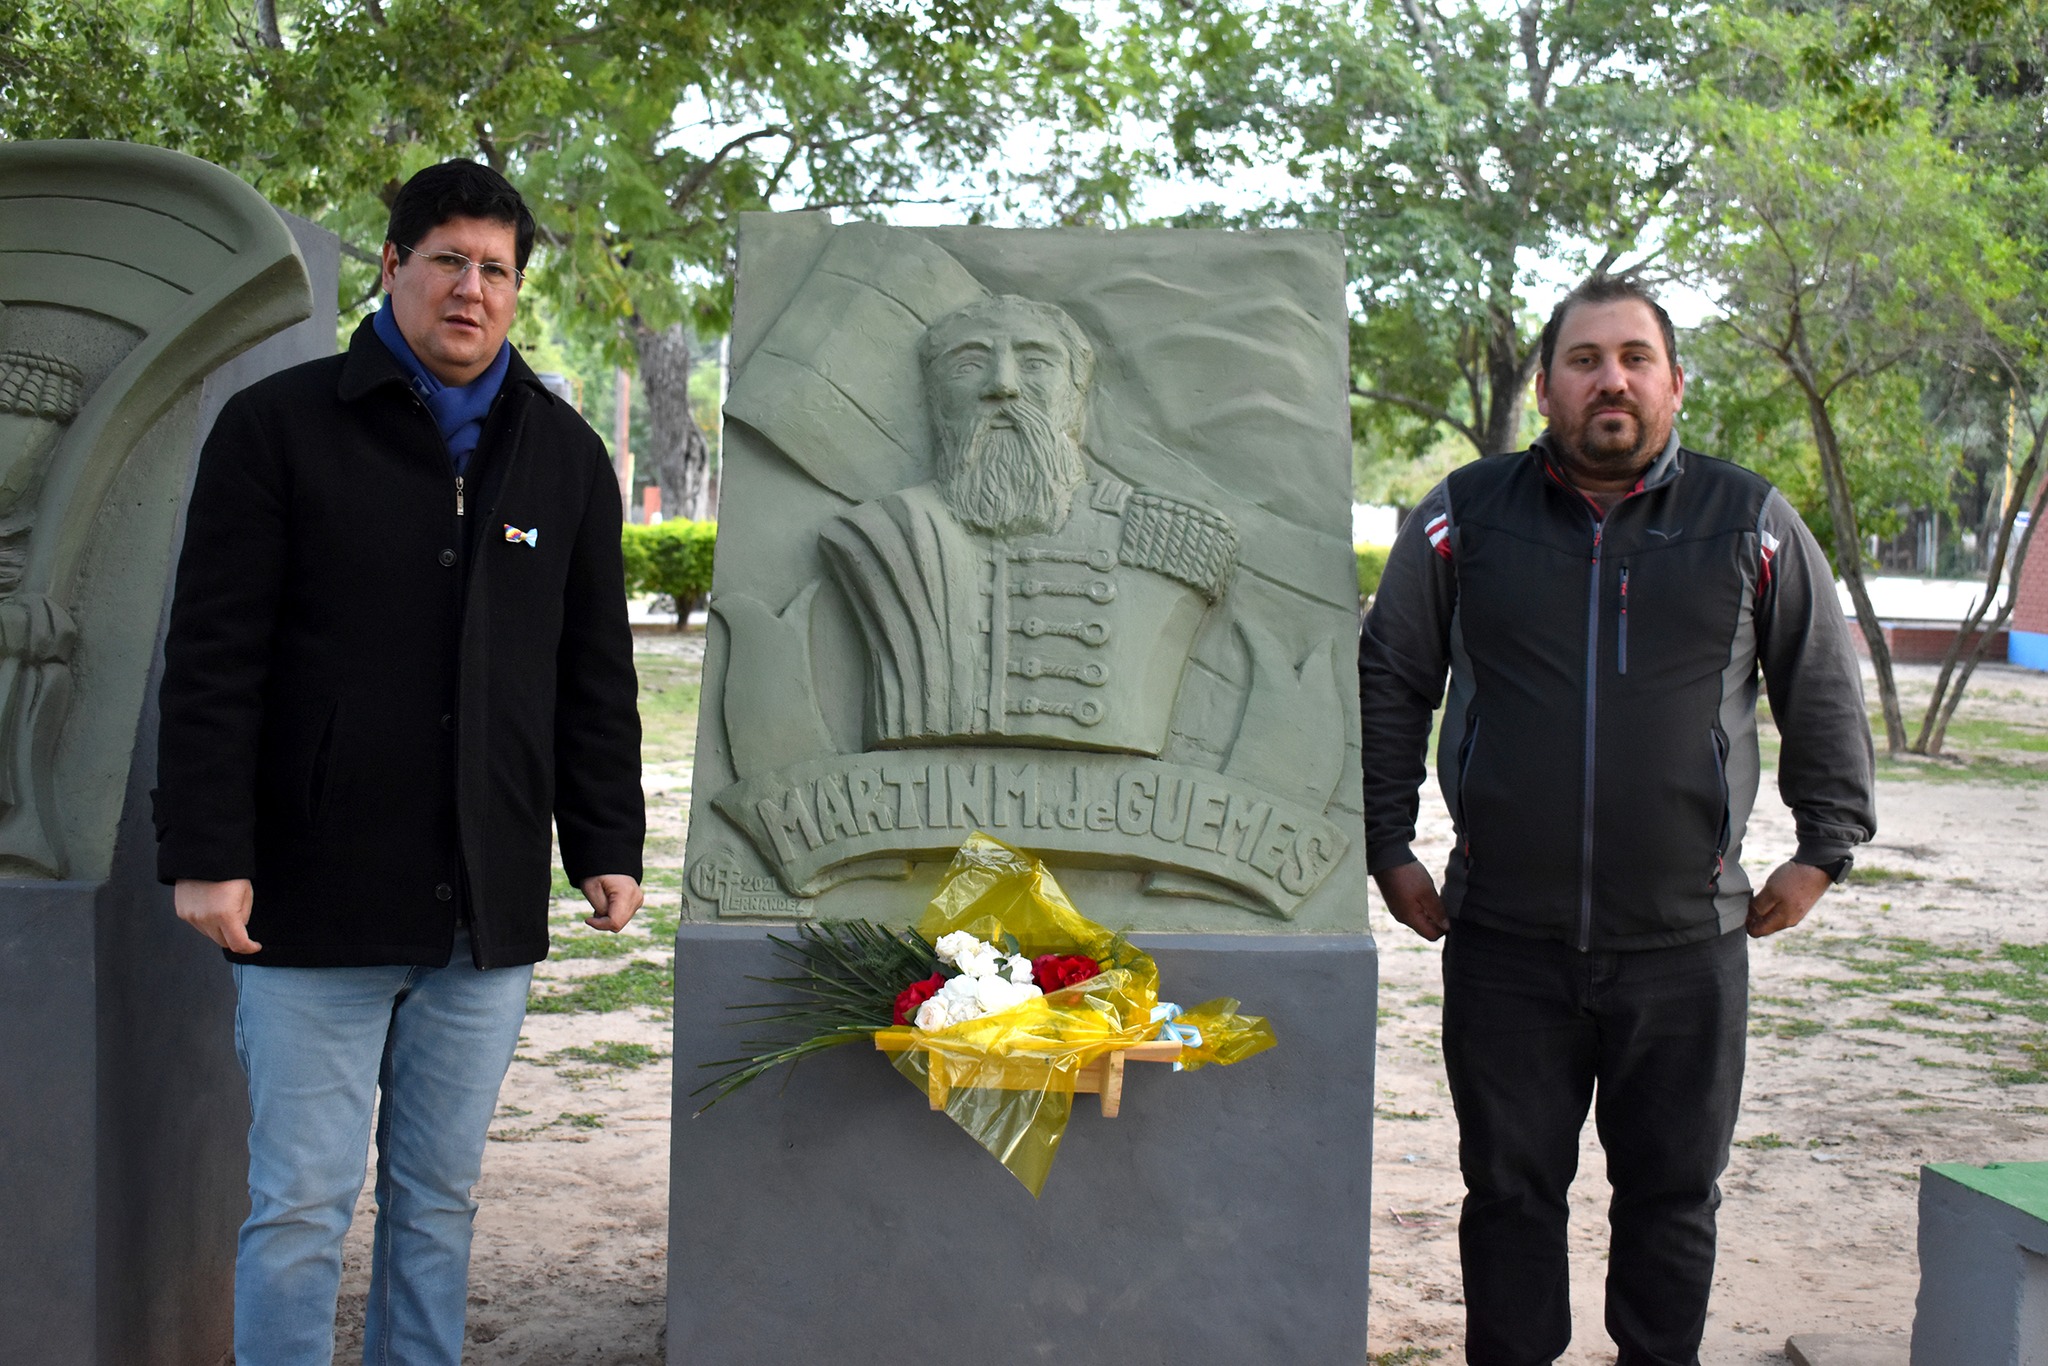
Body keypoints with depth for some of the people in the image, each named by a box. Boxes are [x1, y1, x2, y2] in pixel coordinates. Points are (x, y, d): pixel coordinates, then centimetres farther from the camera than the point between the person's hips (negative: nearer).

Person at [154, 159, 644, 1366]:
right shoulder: (280, 427, 0)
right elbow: (213, 658, -4)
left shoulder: (566, 454, 12)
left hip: (488, 912, 4)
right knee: (302, 1208, 1)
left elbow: (597, 672, 15)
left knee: (439, 1200, 12)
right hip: (315, 902, -3)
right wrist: (206, 852, -9)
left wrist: (607, 845, 10)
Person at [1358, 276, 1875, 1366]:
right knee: (1510, 1189, 9)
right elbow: (1388, 684, 11)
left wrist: (1824, 849, 10)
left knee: (1674, 1193, 10)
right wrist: (1388, 849, 7)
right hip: (1504, 941, 0)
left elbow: (1825, 696, 13)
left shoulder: (1752, 524, 4)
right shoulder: (1467, 516, 4)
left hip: (1687, 940, 0)